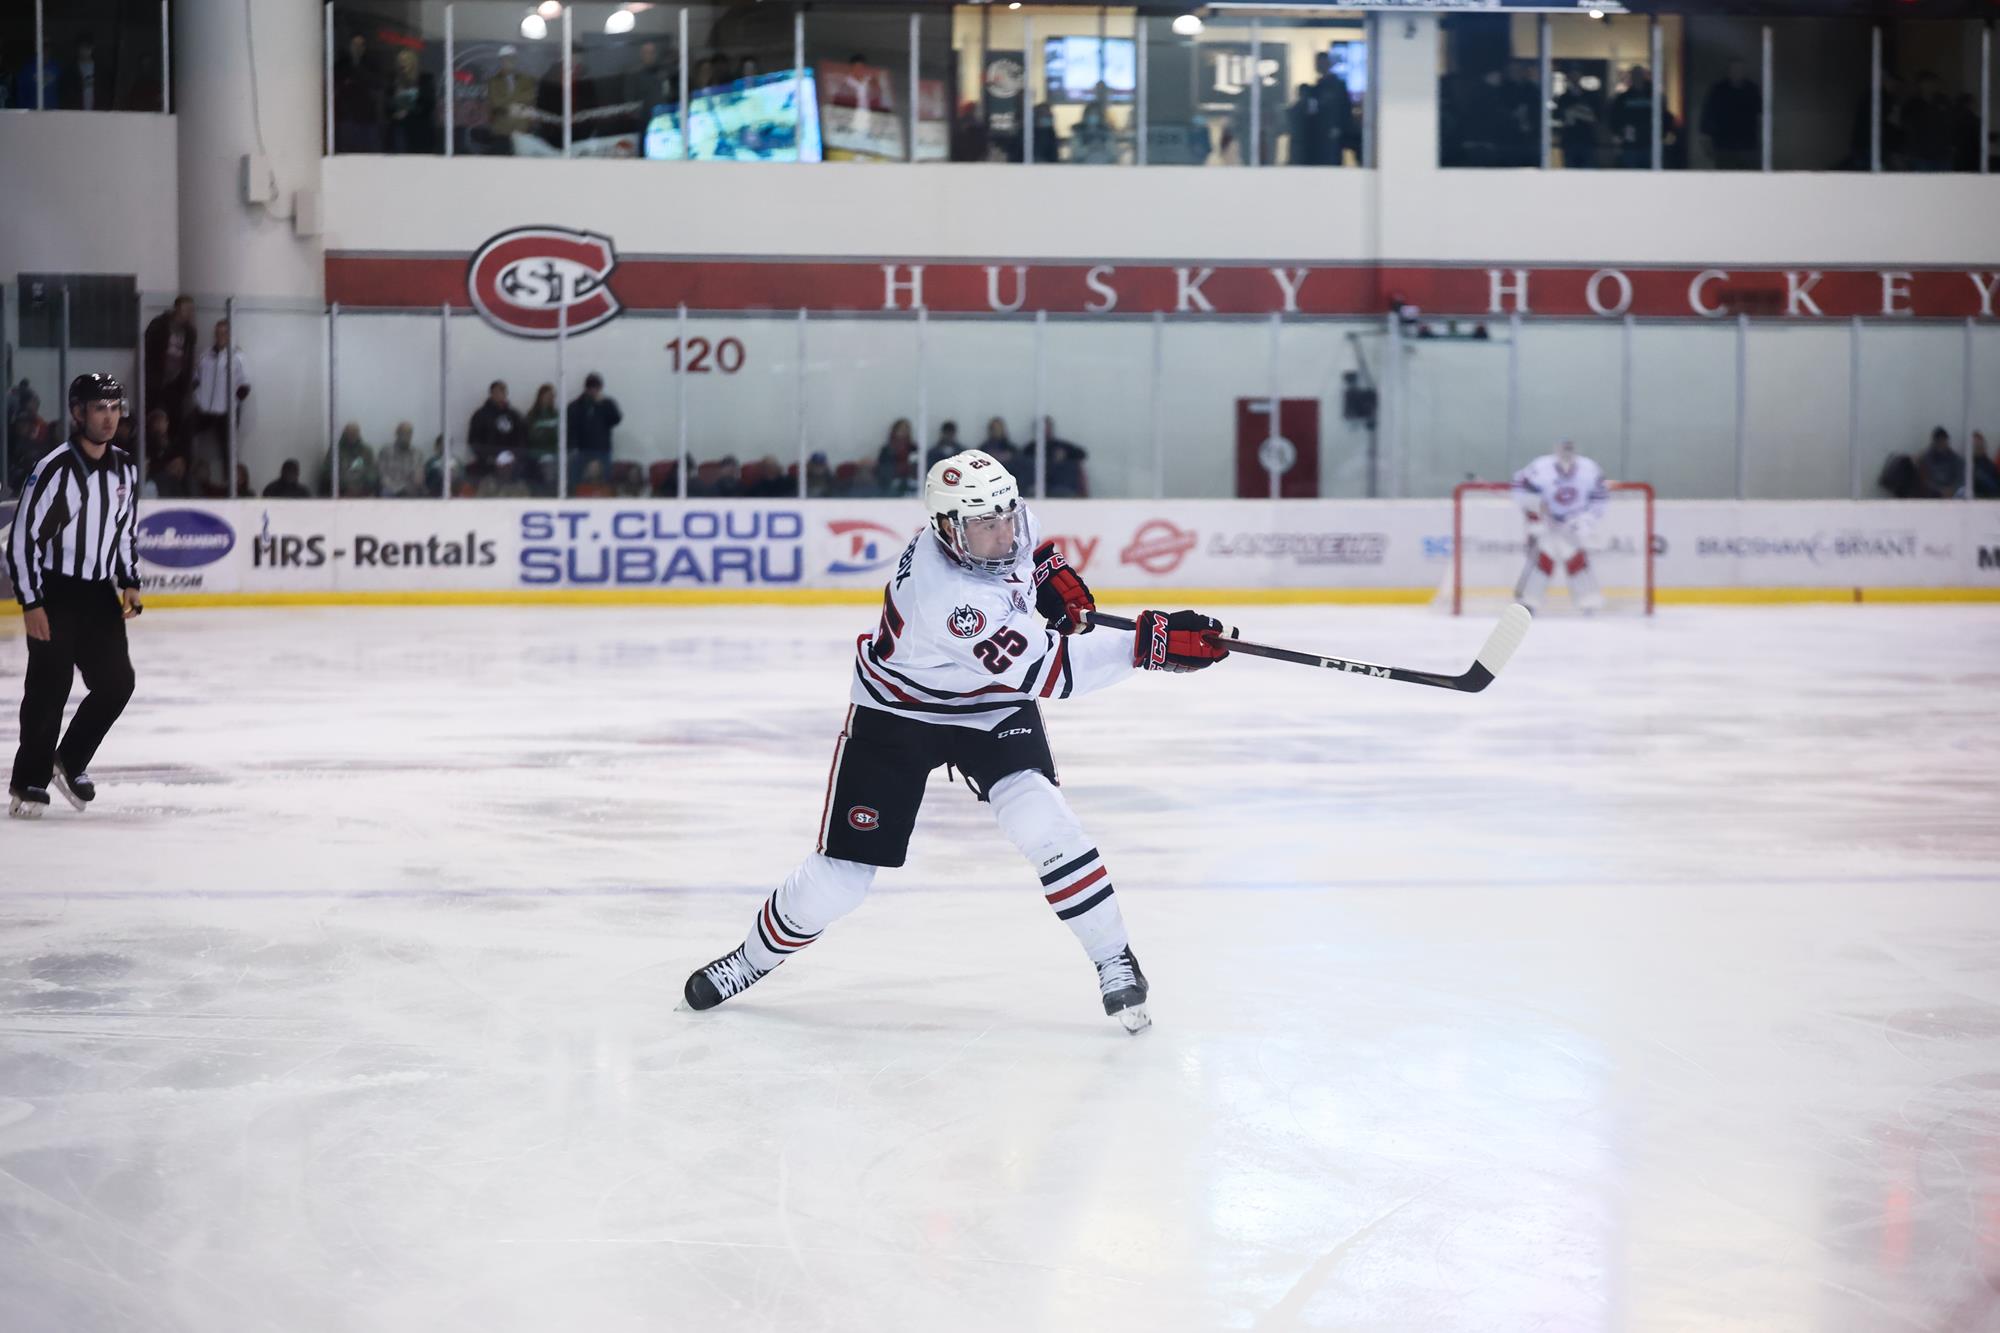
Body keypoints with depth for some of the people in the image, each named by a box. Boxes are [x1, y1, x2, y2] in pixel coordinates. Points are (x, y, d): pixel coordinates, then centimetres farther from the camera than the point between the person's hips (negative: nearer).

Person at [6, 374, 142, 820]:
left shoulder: (126, 468, 4)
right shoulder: (54, 468, -17)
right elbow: (22, 537, -15)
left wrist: (129, 583, 9)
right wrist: (30, 604, -16)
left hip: (100, 594, 6)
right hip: (54, 594, -6)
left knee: (117, 683, 1)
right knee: (50, 689, -5)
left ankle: (70, 762, 19)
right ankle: (28, 783, 8)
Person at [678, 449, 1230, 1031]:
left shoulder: (1001, 519, -17)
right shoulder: (947, 597, -39)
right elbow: (1047, 669, -40)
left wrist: (1053, 574, -4)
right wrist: (1151, 641, -45)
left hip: (991, 707, 5)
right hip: (896, 713, -5)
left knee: (1039, 821, -21)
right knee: (842, 872, -1)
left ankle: (1115, 961, -9)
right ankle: (754, 957, 26)